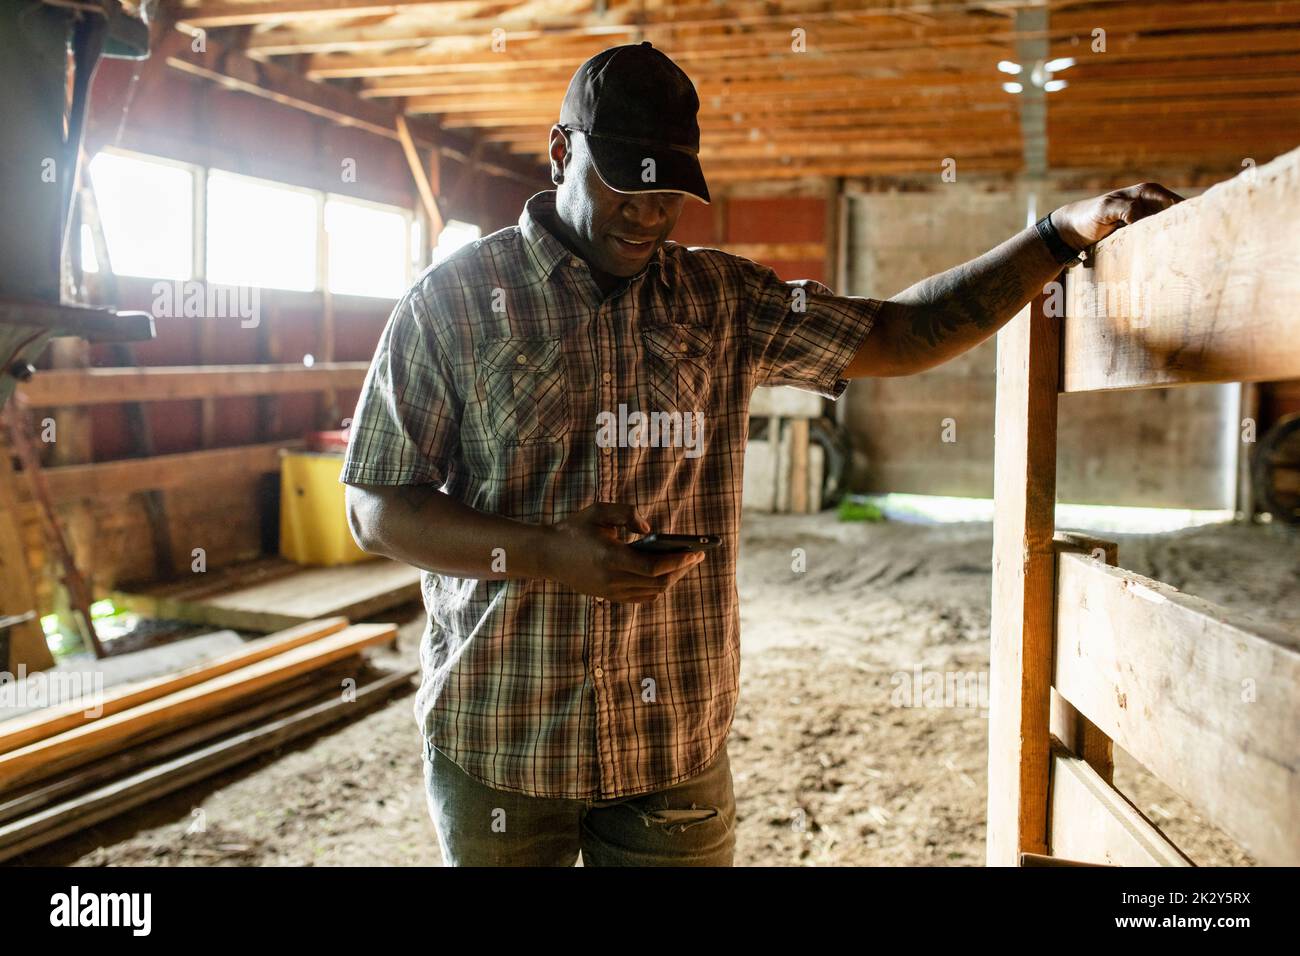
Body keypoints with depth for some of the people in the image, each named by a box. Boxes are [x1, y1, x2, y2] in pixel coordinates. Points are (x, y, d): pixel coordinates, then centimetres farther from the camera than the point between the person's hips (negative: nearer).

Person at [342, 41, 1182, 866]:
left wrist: (1068, 233, -2)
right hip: (499, 741, -2)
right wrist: (548, 556, -18)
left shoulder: (721, 300, 6)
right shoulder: (454, 299, -3)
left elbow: (901, 334, 5)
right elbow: (376, 509, -4)